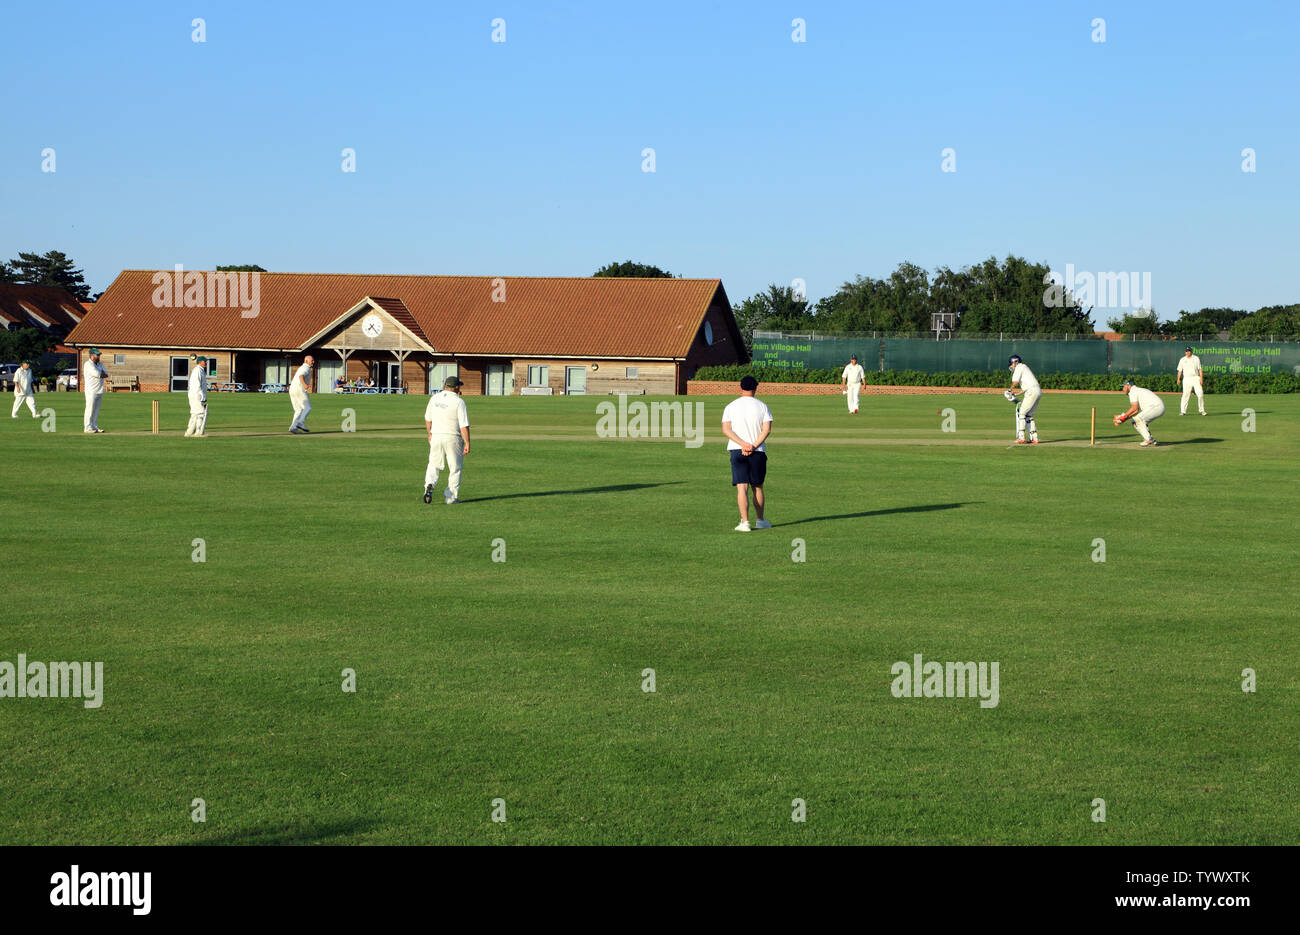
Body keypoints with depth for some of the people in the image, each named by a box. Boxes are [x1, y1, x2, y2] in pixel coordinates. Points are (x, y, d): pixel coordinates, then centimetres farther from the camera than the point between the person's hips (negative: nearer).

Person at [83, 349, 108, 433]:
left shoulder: (99, 364, 17)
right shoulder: (88, 364, -10)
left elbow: (106, 374, 7)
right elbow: (97, 374, -20)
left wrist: (100, 373, -11)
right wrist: (102, 373, 0)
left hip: (99, 391, 8)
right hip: (91, 391, -8)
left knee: (96, 410, 10)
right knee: (90, 410, -8)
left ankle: (95, 427, 15)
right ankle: (88, 428, -7)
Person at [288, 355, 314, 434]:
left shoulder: (301, 368, 25)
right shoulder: (306, 368, -6)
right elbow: (301, 376, -26)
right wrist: (304, 384, -43)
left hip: (292, 390, 9)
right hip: (299, 390, -9)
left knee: (299, 410, 9)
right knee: (307, 408, -5)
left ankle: (293, 427, -2)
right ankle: (300, 423, -20)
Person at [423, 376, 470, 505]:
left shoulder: (434, 398, 4)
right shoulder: (458, 402, -11)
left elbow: (428, 419, 14)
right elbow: (464, 425, -15)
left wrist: (430, 434, 28)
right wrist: (467, 443, -11)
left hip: (436, 436, 4)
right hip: (453, 438, -4)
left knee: (434, 465, 14)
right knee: (455, 468, 7)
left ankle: (429, 485, -14)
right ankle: (451, 497, 6)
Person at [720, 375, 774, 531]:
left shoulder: (730, 406, 4)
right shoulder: (762, 407, 2)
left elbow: (726, 429, -7)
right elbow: (767, 429, -9)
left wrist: (743, 444, -14)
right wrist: (754, 446, -14)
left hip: (736, 450, 0)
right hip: (758, 453, 1)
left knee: (742, 487, -5)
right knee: (757, 487, 14)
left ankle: (745, 522, -16)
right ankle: (760, 521, 24)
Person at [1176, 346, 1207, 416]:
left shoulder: (1196, 358, 6)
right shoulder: (1182, 360, 9)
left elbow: (1200, 369, 4)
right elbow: (1180, 370, 9)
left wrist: (1201, 378, -6)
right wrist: (1178, 379, -3)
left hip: (1196, 378, 0)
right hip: (1186, 379, 0)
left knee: (1200, 394, -8)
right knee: (1186, 394, -5)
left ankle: (1202, 410, 1)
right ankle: (1183, 411, -2)